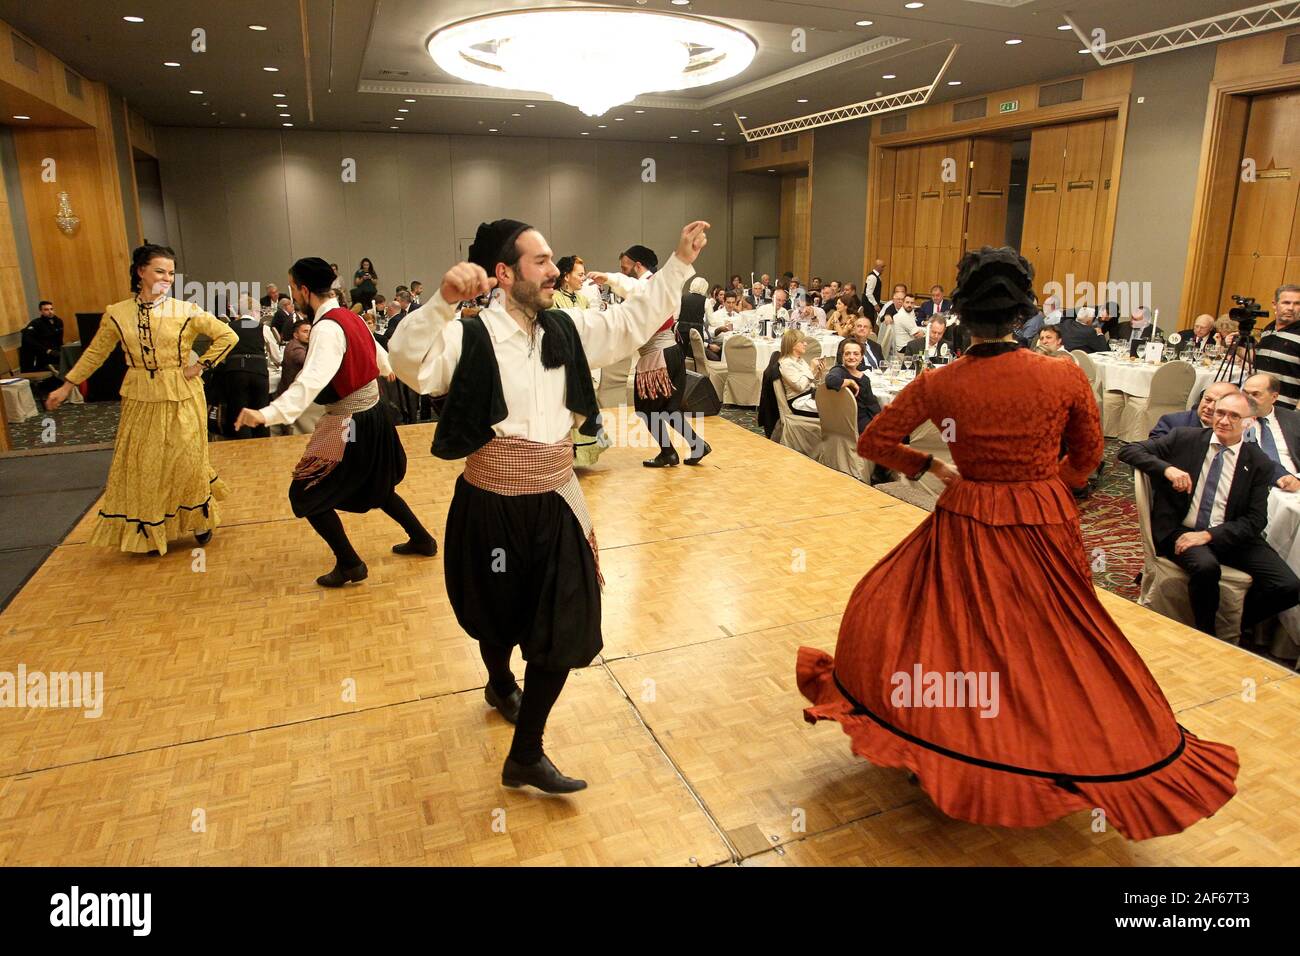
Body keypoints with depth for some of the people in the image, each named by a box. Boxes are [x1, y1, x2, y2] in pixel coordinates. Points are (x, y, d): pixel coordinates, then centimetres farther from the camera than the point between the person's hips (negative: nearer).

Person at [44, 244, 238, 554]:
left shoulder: (186, 311, -7)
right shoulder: (116, 314, 0)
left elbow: (228, 336, -3)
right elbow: (95, 353, 12)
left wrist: (202, 365, -8)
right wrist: (67, 385, 15)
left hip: (181, 398, -2)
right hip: (140, 400, 2)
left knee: (185, 461, 3)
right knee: (140, 466, 7)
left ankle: (199, 520, 25)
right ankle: (149, 532, 22)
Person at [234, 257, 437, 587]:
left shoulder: (327, 328, -20)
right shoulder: (351, 317, 6)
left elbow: (310, 382, -36)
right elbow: (378, 354, 26)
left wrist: (266, 414, -46)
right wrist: (388, 370, 50)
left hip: (350, 426, -9)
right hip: (373, 415, 9)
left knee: (306, 494, 2)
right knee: (376, 487, 26)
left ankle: (349, 564, 7)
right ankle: (421, 539, 36)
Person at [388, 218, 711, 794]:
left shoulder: (568, 330, 4)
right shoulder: (471, 337, -14)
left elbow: (634, 321, 9)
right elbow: (411, 365, -30)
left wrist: (680, 262, 4)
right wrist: (443, 301, -44)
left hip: (554, 506, 5)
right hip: (491, 509, -4)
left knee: (565, 628, 3)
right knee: (498, 618, 19)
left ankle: (526, 757, 22)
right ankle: (500, 683, 54)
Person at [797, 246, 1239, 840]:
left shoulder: (938, 385, -13)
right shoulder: (1067, 378, -11)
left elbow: (872, 442, -2)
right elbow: (1087, 456, 5)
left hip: (965, 529, -1)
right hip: (1043, 527, 1)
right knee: (1048, 647, 22)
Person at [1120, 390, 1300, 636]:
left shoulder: (1259, 464, 3)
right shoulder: (1184, 438, 2)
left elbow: (1255, 520, -1)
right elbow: (1128, 451, -3)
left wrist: (1208, 535, -18)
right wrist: (1167, 468, -20)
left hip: (1229, 535, 3)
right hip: (1180, 530, -2)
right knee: (1206, 566, -34)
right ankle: (1206, 635, -7)